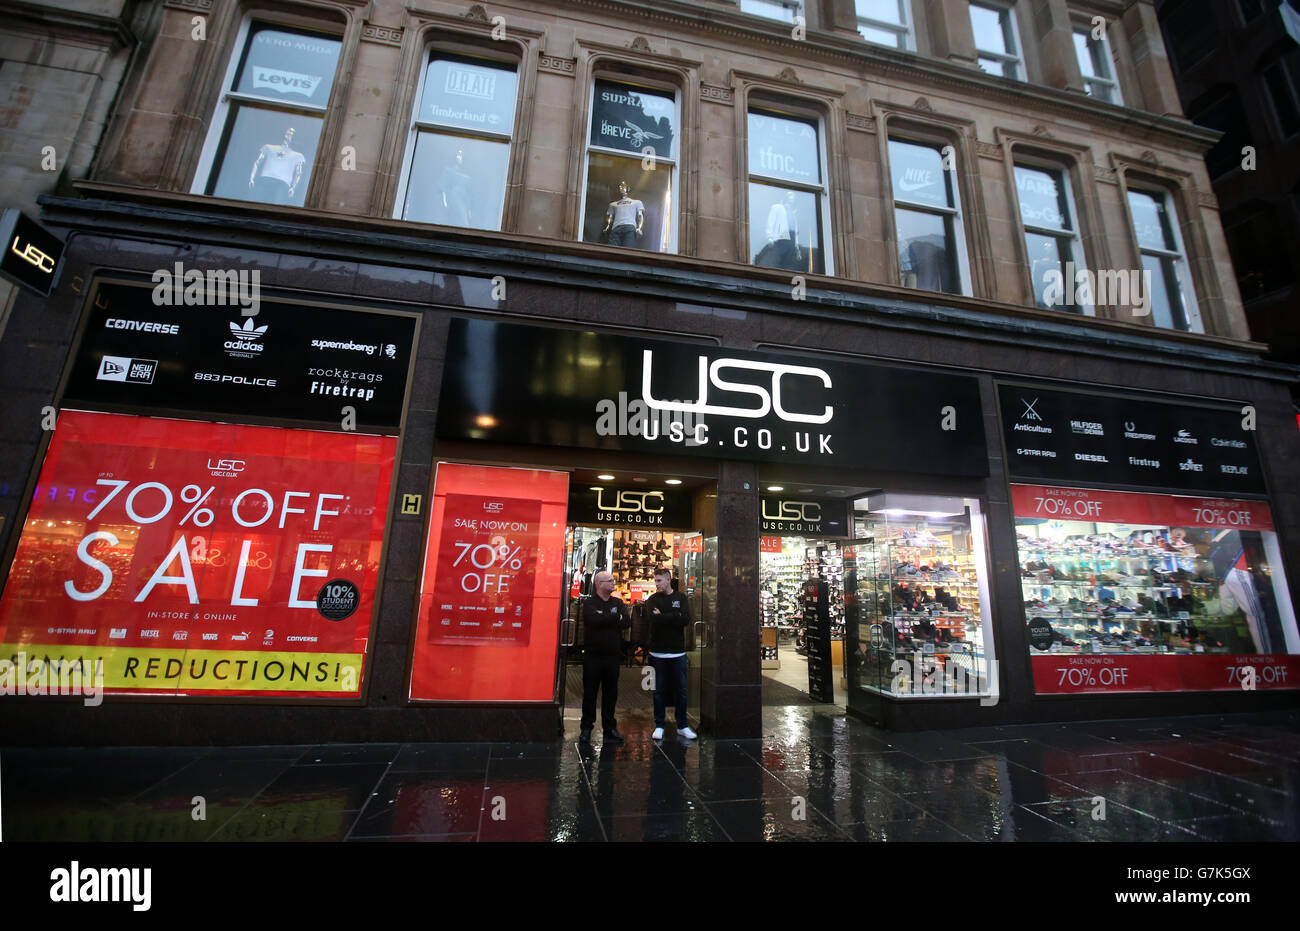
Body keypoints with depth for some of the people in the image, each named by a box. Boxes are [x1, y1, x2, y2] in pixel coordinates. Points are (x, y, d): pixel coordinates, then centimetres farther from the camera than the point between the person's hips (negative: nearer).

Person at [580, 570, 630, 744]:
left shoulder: (618, 603, 9)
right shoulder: (589, 604, -3)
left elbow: (627, 623, -6)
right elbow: (596, 620, -24)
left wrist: (605, 622, -15)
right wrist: (616, 617, -11)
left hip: (612, 656, 4)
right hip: (593, 656, -3)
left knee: (611, 692, 11)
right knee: (590, 692, 6)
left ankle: (609, 727, 23)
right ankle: (586, 728, 20)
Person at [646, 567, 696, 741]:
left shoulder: (681, 598, 3)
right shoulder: (652, 600, 1)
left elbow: (686, 619, -12)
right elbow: (654, 619, -17)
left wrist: (663, 616, -13)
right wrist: (675, 616, -14)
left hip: (678, 653, 1)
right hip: (658, 653, -1)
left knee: (681, 690, 9)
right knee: (658, 691, 8)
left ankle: (682, 726, 22)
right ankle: (659, 726, 21)